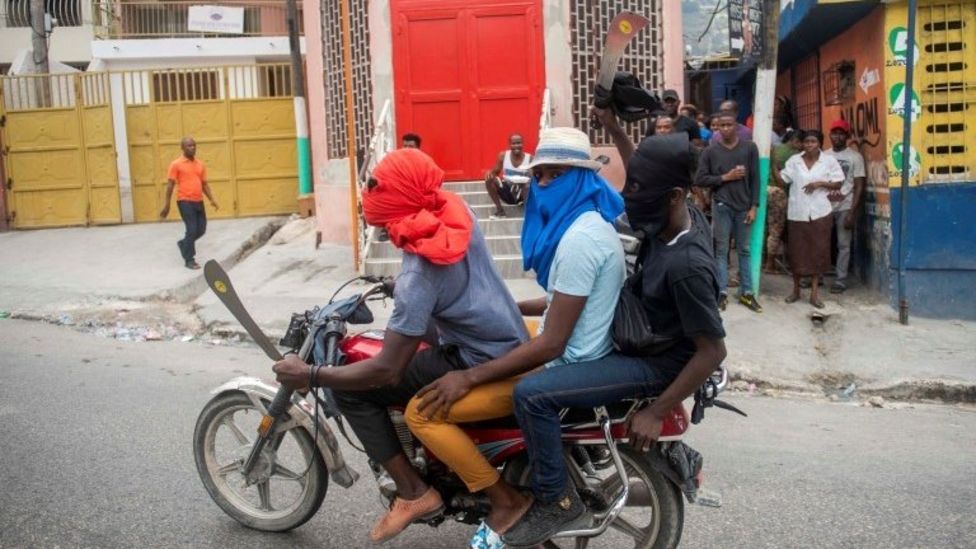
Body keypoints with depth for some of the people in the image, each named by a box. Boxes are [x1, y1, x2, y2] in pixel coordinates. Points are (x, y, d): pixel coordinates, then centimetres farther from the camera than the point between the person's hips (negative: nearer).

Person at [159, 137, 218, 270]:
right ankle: (189, 260, 4)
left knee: (201, 229, 9)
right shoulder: (176, 164, -5)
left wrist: (211, 199, 4)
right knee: (192, 230, -9)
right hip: (185, 202, -6)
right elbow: (170, 185, -5)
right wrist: (166, 205, -8)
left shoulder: (200, 164, 12)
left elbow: (204, 184, 16)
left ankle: (183, 244, 37)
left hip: (198, 202, 6)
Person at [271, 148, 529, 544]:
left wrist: (310, 375, -15)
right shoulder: (456, 209, -6)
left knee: (351, 390, -7)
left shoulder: (420, 273, -28)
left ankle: (413, 493, 2)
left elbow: (386, 371, -26)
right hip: (513, 342, 9)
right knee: (412, 330, 32)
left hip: (484, 368, -9)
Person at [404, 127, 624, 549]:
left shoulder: (578, 238, -25)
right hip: (574, 355, 11)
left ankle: (505, 498, -1)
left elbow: (551, 345, -27)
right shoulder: (590, 222, 8)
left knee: (423, 412, -15)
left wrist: (468, 378, -23)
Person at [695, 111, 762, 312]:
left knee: (744, 250, 8)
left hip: (744, 206, 1)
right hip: (721, 206, -1)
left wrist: (753, 207, -3)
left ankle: (746, 292, 15)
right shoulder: (710, 151, -1)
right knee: (721, 250, 4)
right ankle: (722, 292, 10)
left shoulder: (749, 148, 2)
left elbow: (755, 179, 2)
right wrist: (725, 177, -12)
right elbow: (700, 179, -4)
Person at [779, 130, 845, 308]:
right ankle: (796, 289, 21)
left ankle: (814, 293, 10)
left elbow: (838, 184, 1)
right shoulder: (794, 160, 4)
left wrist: (820, 183, -13)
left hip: (819, 212, -1)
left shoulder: (829, 161, 1)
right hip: (797, 212, 1)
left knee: (818, 251, 2)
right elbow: (782, 180, 3)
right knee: (796, 251, 6)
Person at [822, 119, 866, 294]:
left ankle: (841, 280, 9)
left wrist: (852, 212, -11)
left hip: (845, 207, -3)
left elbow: (859, 186, -4)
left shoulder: (855, 157, -2)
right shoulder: (823, 155, 8)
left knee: (843, 245, 2)